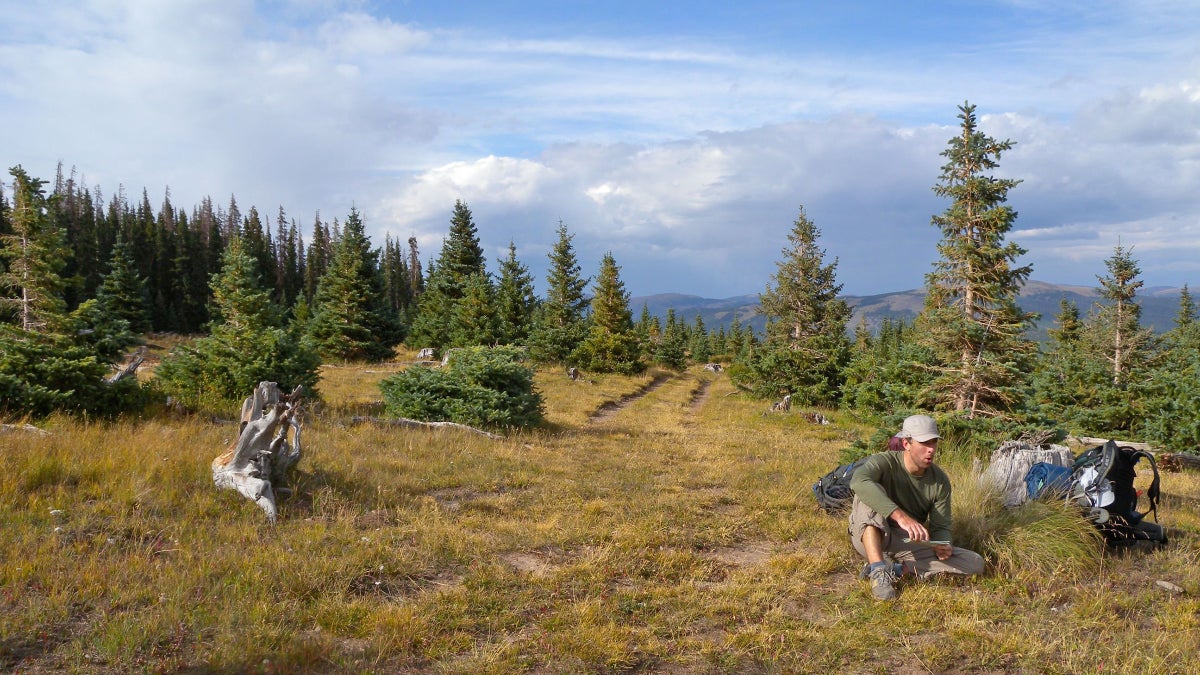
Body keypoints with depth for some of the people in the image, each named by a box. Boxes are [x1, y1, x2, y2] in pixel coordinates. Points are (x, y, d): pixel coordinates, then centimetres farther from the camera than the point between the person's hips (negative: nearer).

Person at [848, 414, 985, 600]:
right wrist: (900, 516, -49)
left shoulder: (940, 481, -2)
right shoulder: (885, 463, -17)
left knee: (975, 564, -13)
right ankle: (877, 570, -37)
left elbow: (940, 527, 2)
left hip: (911, 545, 4)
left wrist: (942, 547, -24)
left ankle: (897, 569, -20)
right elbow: (858, 482, -40)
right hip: (871, 539, -4)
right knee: (868, 494, -32)